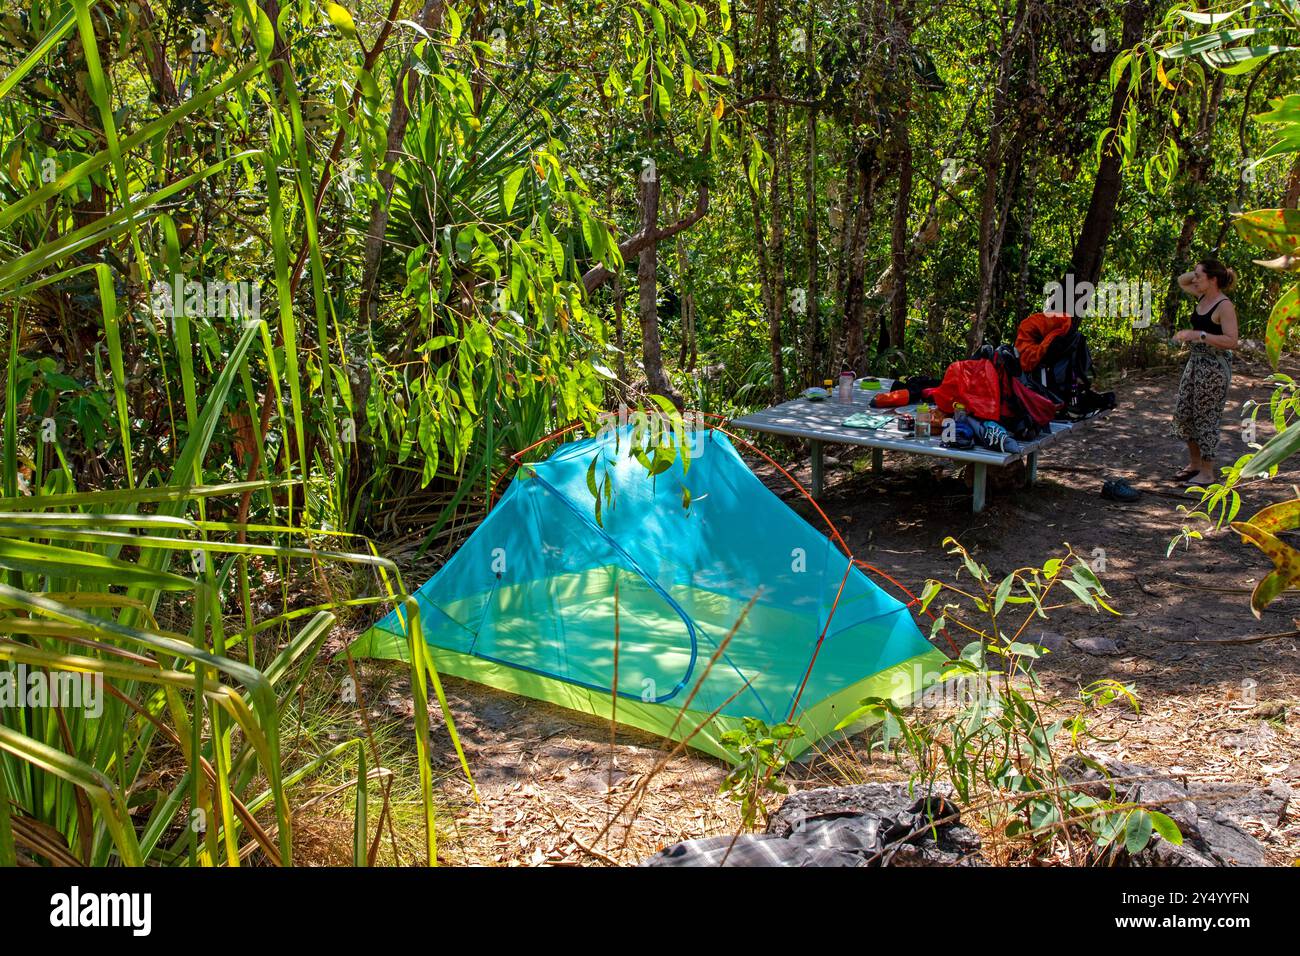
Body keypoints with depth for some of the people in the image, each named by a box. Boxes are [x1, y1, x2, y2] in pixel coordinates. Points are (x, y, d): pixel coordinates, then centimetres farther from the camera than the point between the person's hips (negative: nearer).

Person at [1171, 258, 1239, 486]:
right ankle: (1194, 463, 28)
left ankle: (1207, 474, 9)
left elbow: (1231, 341, -24)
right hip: (1195, 362, 9)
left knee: (1206, 419, -2)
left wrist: (1198, 334, -28)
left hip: (1214, 367, -9)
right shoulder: (1202, 297, 7)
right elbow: (1181, 281, 25)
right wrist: (1198, 271, 7)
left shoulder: (1224, 306, -17)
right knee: (1182, 414, 14)